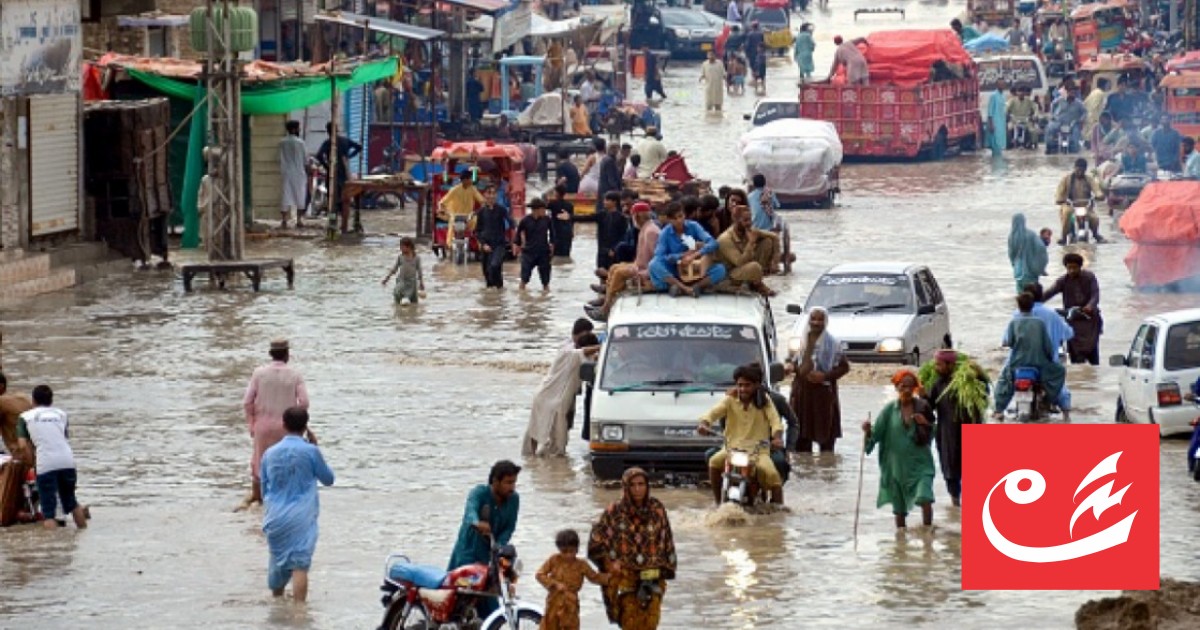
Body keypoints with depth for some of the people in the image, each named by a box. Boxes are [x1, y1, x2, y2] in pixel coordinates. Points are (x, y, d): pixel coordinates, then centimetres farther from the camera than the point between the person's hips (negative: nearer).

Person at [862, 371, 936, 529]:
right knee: (899, 509, 9)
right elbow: (877, 433, -3)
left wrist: (925, 425, -17)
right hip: (897, 466, 1)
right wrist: (868, 431, -24)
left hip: (920, 463, -1)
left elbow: (929, 436, 3)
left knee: (925, 498, -22)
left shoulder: (922, 407, -2)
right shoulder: (890, 410, -1)